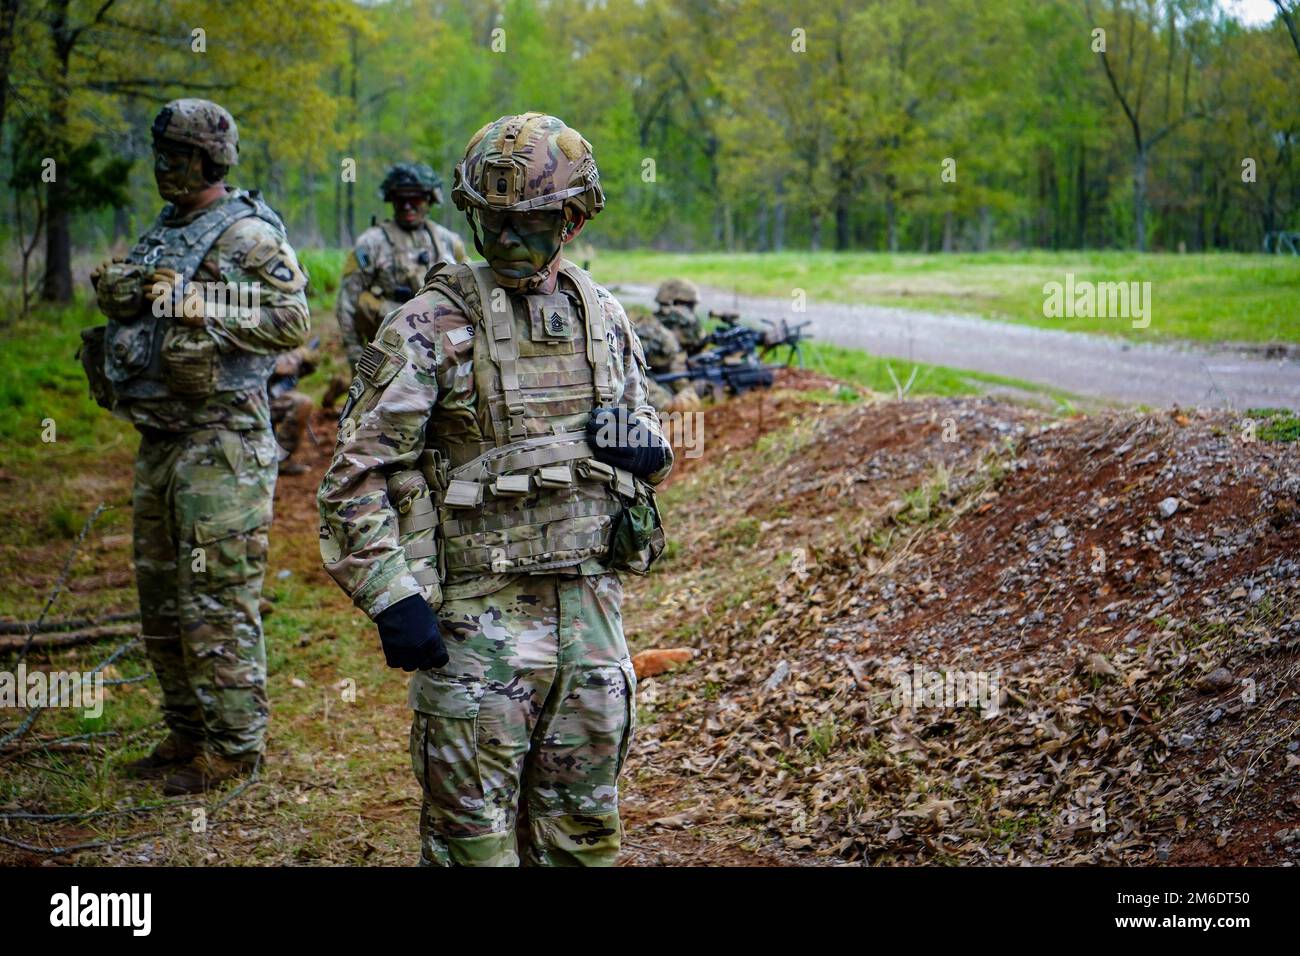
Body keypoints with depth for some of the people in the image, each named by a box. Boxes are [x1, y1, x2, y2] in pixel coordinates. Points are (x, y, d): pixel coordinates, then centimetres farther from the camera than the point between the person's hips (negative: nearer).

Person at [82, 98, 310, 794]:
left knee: (217, 602, -6)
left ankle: (233, 744, 3)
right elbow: (131, 316, 28)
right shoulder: (161, 236, 17)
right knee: (161, 598, 14)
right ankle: (187, 732, 25)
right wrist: (121, 294, 6)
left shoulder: (249, 234, -10)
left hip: (220, 442, -9)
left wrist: (197, 305, -23)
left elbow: (292, 321, -20)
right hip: (160, 441, 9)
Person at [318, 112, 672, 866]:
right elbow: (357, 473, -10)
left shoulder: (604, 317, 9)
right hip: (479, 613, -5)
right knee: (475, 831, 2)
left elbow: (643, 431, 22)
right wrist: (392, 600, -17)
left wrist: (645, 448, -2)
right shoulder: (434, 325, -8)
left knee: (583, 829, 15)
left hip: (592, 603, 5)